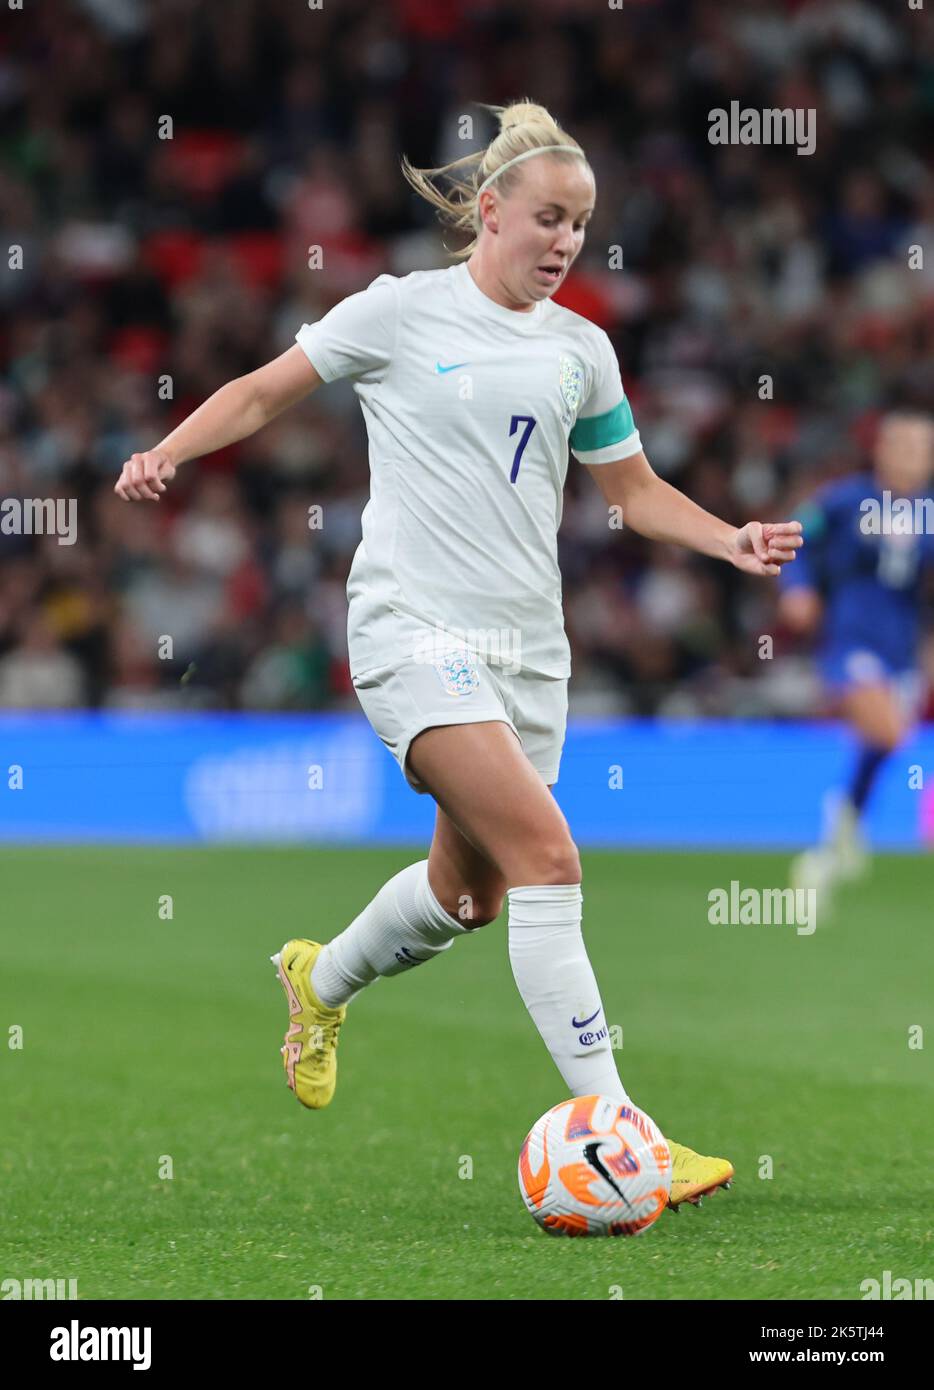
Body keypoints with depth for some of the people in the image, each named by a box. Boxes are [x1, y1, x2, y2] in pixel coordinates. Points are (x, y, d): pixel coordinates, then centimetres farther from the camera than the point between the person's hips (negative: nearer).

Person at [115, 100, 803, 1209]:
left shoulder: (580, 348, 11)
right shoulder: (400, 313, -3)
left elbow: (636, 490, 20)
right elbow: (263, 391, 6)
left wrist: (730, 539, 3)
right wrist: (168, 453, -10)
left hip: (527, 643, 6)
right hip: (414, 624, -6)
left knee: (469, 890, 13)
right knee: (545, 854, -20)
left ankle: (321, 982, 45)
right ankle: (608, 1120, -21)